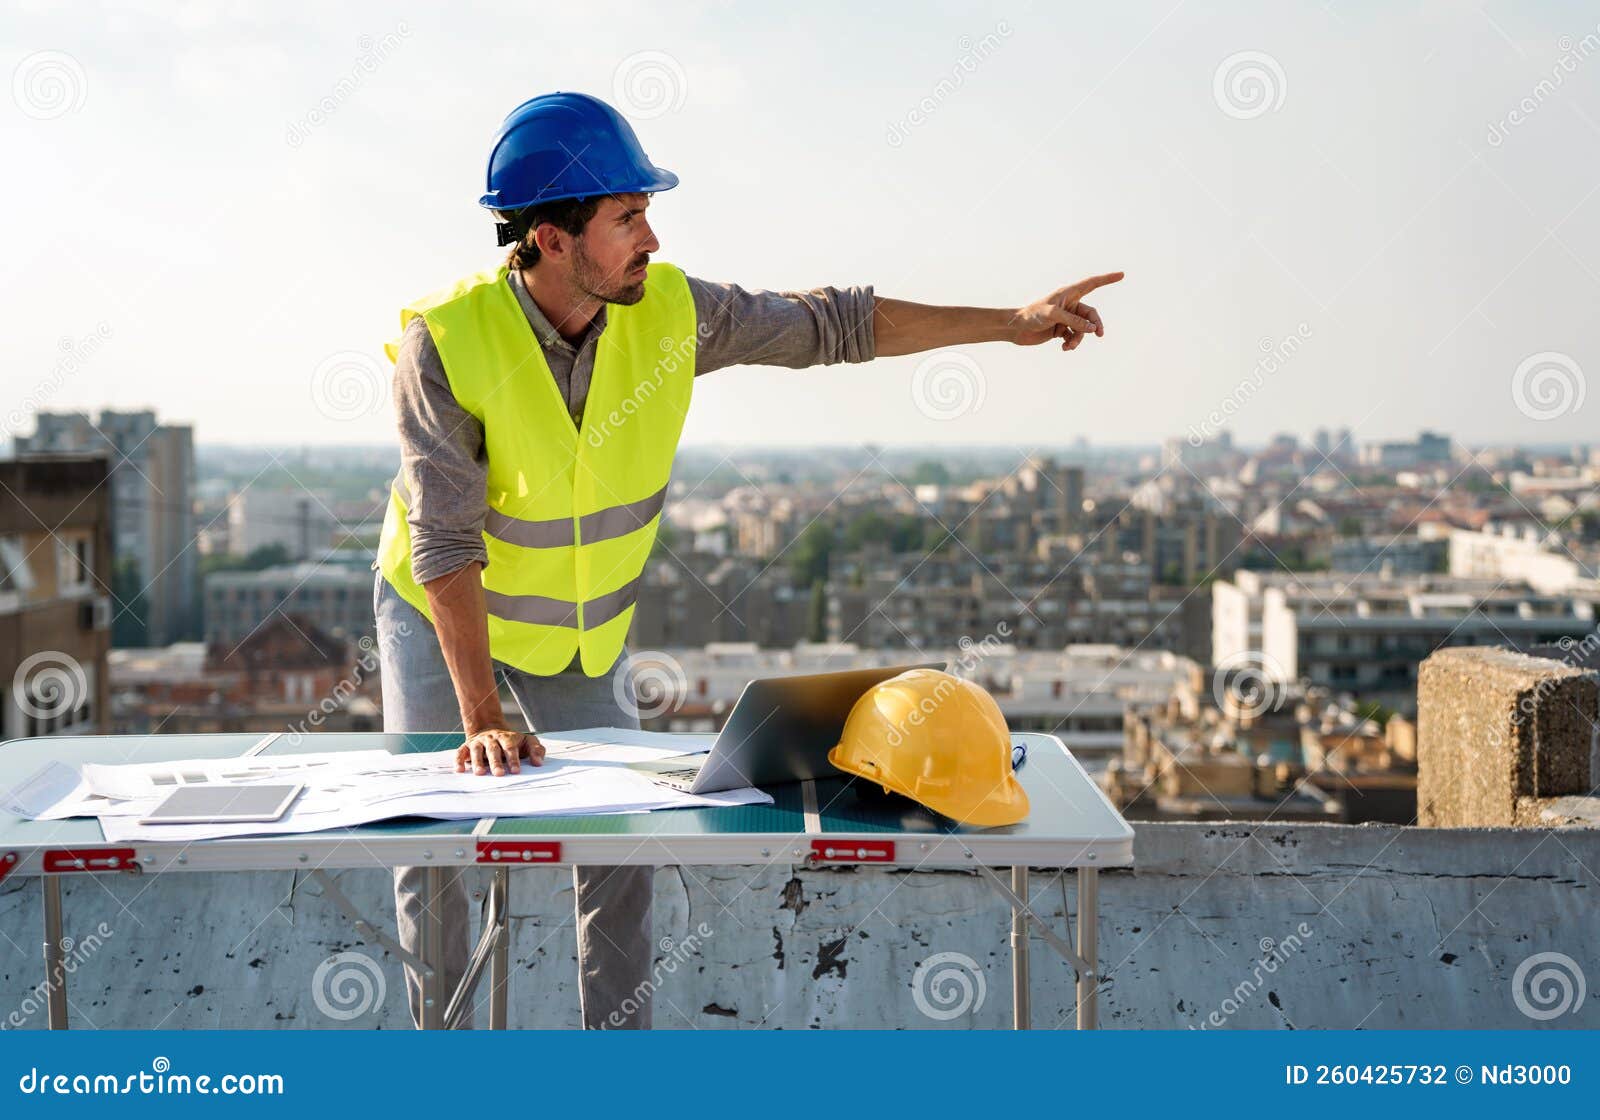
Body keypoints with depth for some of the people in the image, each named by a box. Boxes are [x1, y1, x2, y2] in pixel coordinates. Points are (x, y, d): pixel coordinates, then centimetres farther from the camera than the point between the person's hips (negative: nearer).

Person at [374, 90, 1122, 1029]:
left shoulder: (668, 310, -19)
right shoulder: (447, 342, -30)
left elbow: (831, 325, -7)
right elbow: (443, 542, -32)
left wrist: (1011, 323, -7)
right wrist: (481, 718, -37)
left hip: (586, 627, 3)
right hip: (443, 614, -3)